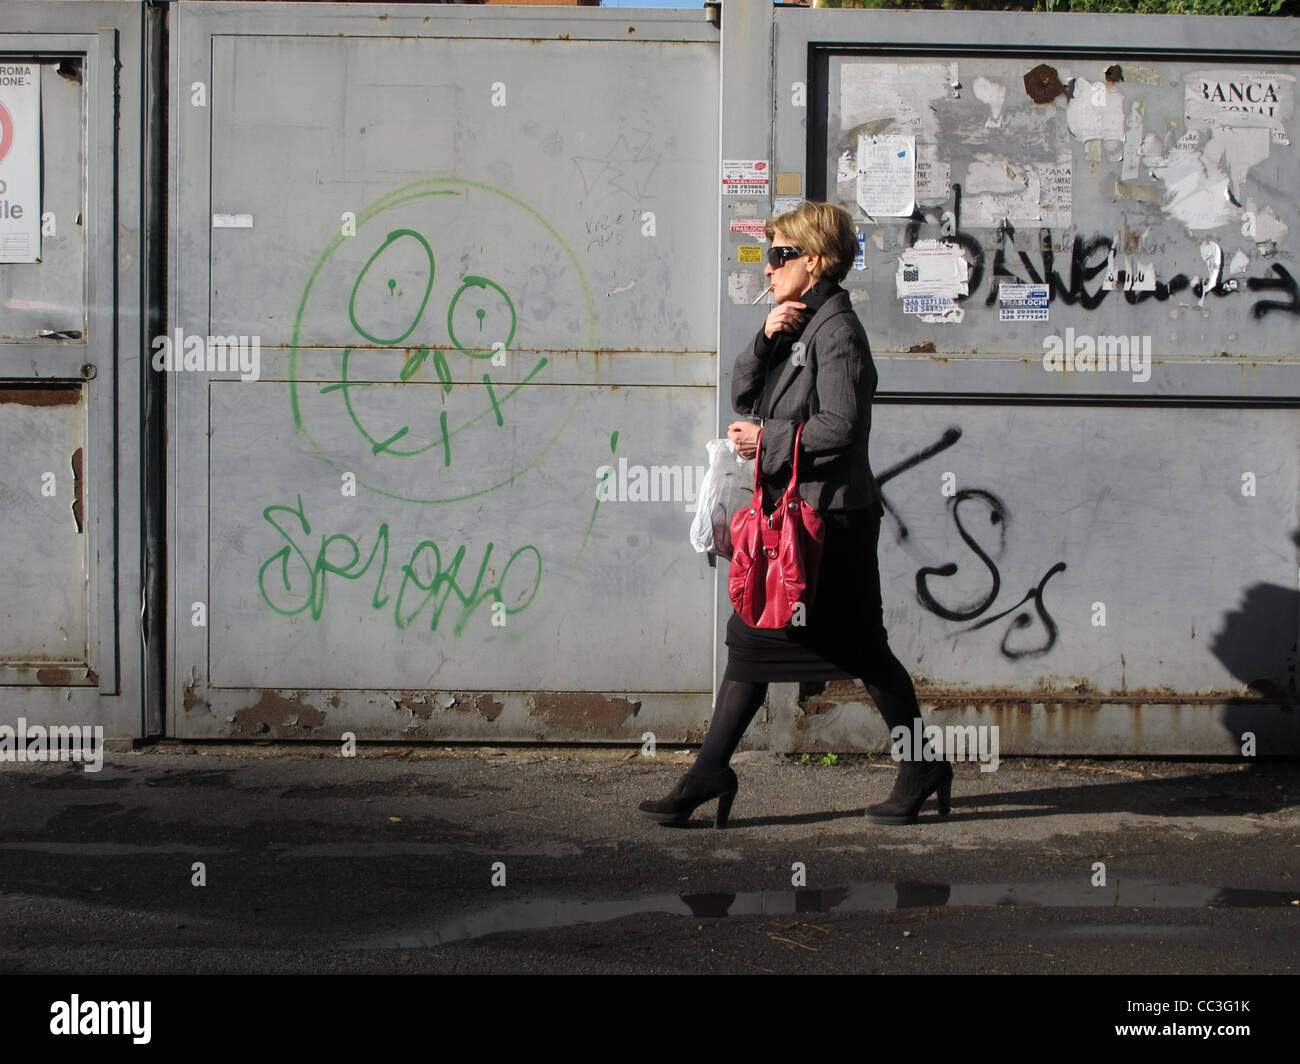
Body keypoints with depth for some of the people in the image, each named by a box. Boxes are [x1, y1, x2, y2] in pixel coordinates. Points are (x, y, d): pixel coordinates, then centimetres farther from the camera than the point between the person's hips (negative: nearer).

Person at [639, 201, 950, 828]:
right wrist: (766, 340, -4)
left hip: (830, 517, -10)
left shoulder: (835, 329, -14)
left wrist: (767, 441, -14)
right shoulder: (798, 327, 16)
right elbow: (743, 395, 11)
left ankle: (922, 766, 14)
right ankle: (710, 772, 13)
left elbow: (839, 426, -23)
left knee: (860, 648, -1)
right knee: (752, 637, 9)